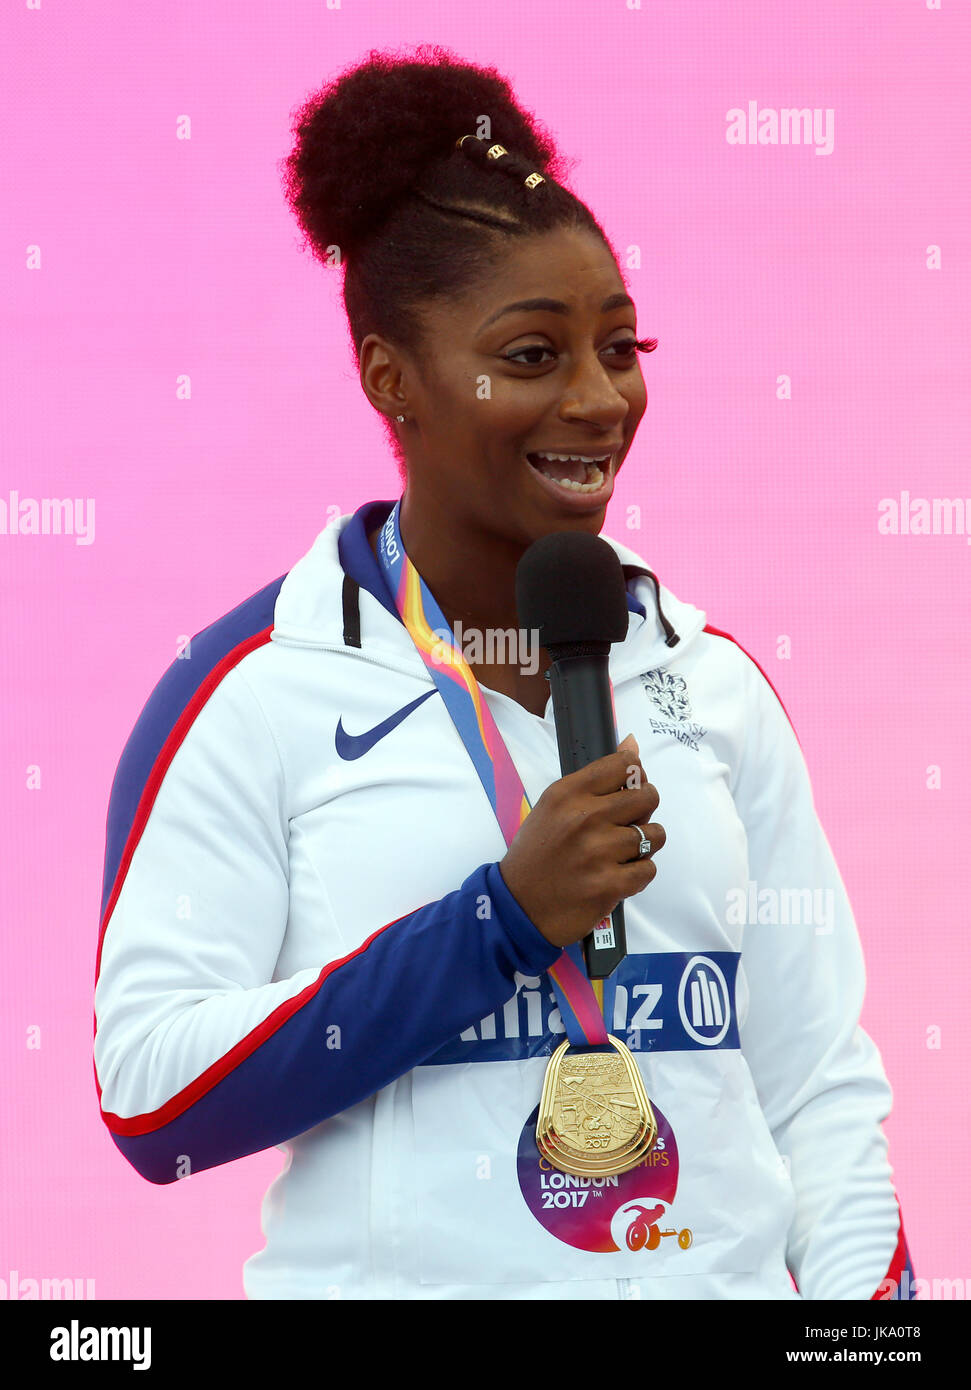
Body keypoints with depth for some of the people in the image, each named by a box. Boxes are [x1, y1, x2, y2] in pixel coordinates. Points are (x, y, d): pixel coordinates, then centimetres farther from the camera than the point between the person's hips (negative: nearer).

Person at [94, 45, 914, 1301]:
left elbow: (822, 1091, 6)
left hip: (724, 1272, 4)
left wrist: (863, 1287, -10)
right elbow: (151, 1100, -16)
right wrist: (502, 918, -19)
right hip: (397, 1273, -4)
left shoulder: (712, 682, 6)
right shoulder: (254, 690, -7)